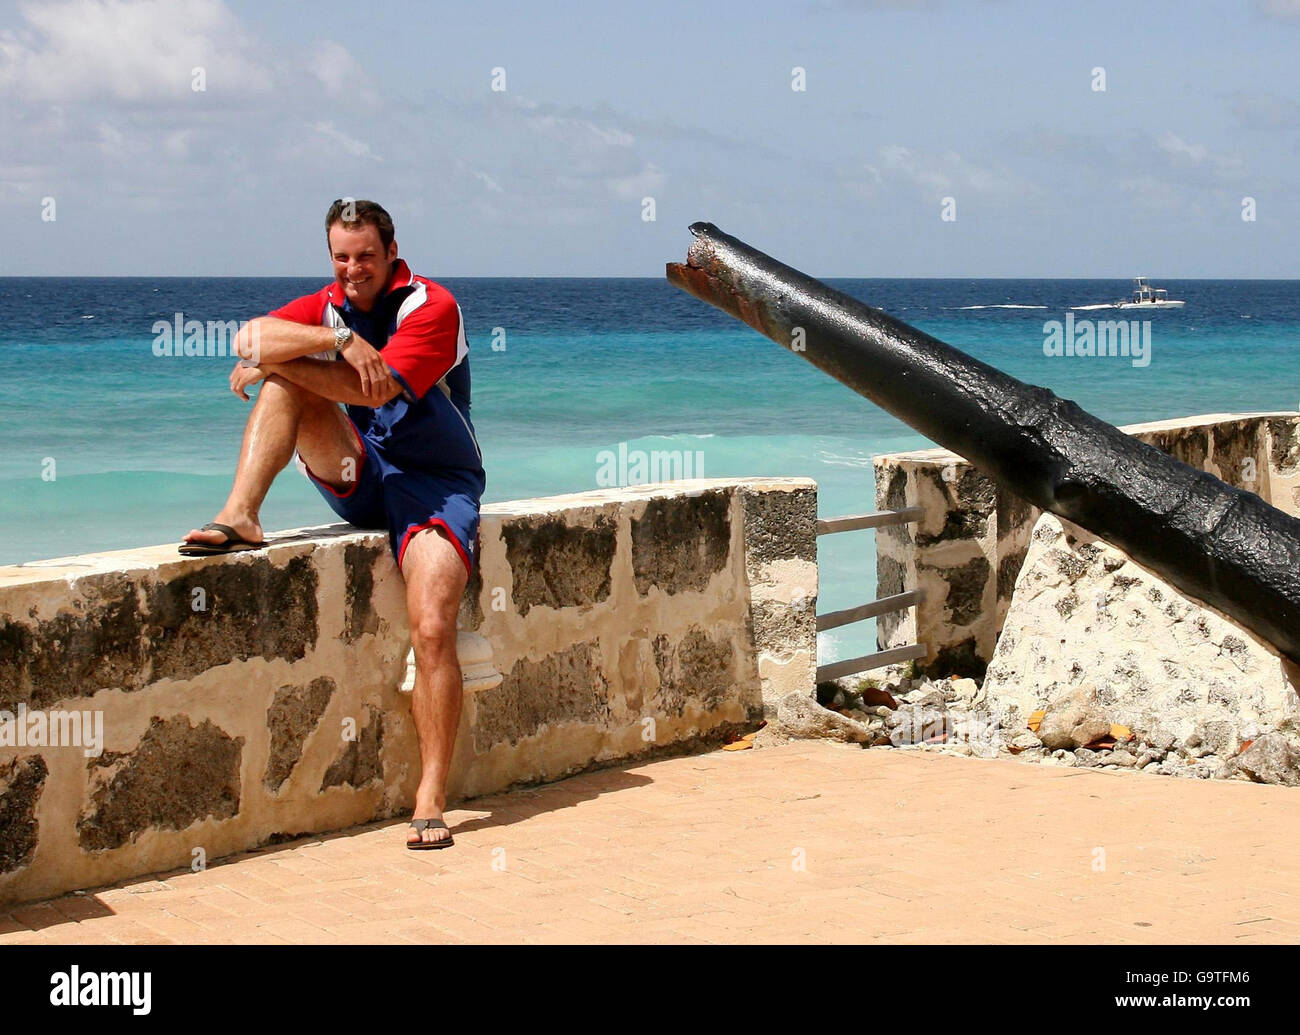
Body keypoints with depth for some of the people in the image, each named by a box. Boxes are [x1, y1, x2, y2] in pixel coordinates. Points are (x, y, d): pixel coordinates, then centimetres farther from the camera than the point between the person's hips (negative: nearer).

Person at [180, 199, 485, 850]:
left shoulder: (431, 307, -9)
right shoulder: (328, 308, 8)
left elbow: (376, 387, -23)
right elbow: (252, 336, -12)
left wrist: (270, 358, -15)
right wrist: (341, 340, -27)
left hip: (434, 483, -5)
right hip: (359, 477, 5)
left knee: (432, 629, -24)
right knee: (285, 378, -15)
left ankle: (431, 800, -22)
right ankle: (239, 517, -28)